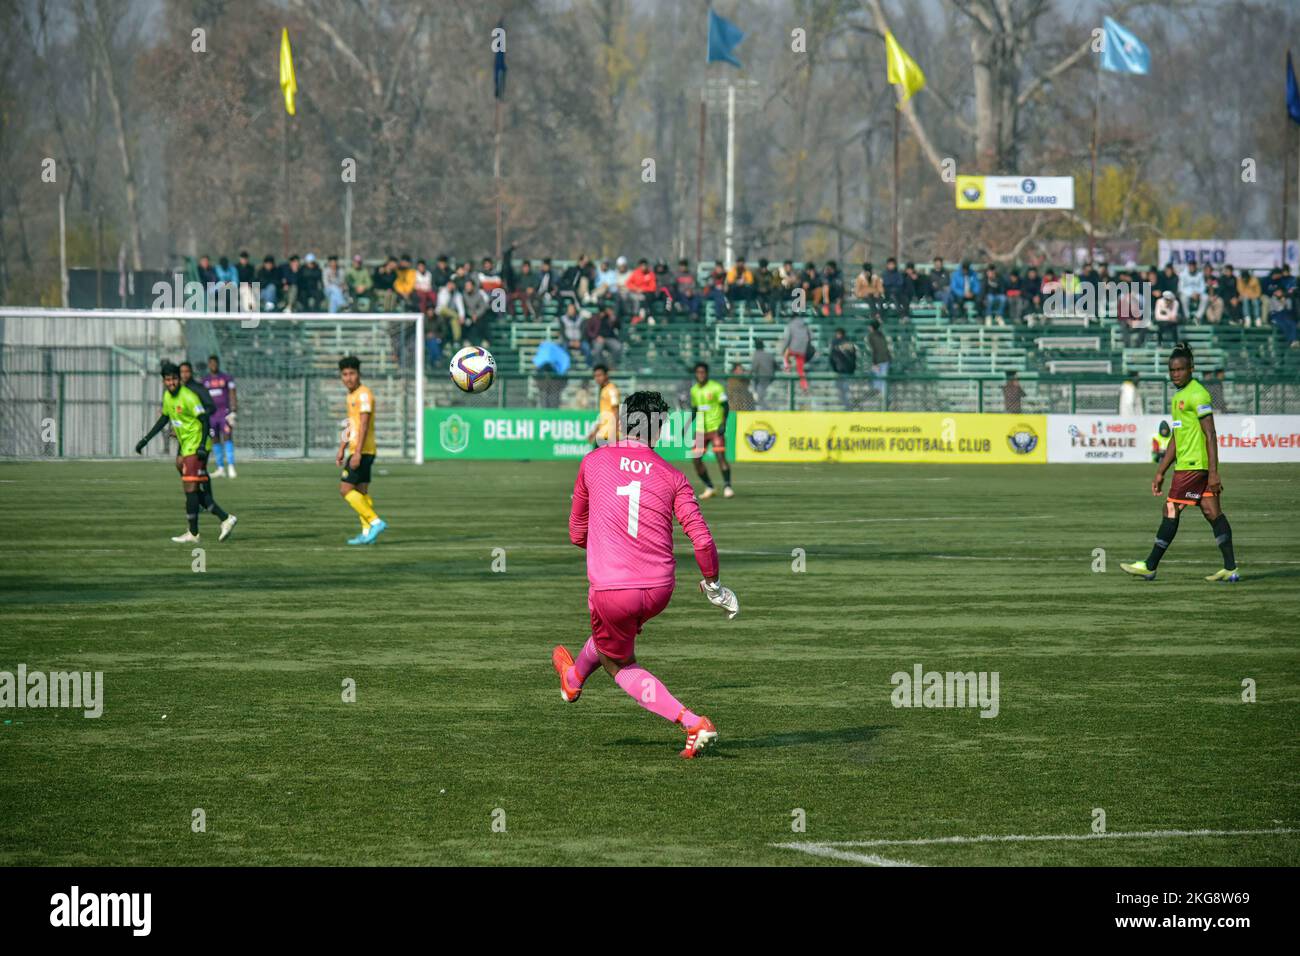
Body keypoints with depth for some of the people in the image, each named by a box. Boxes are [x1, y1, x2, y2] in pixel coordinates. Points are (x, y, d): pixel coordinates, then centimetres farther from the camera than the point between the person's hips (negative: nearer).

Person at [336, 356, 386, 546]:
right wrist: (341, 450, 23)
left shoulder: (364, 395, -14)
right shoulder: (351, 395, 17)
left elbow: (364, 425, -20)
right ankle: (367, 533, 8)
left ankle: (375, 522, -13)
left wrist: (357, 452, -25)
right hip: (356, 450, 10)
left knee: (345, 489, -12)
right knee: (361, 491, 8)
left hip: (362, 451, -10)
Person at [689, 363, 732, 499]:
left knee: (720, 456, -16)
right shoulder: (694, 390, 11)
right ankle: (709, 488, 11)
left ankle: (727, 486, -12)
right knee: (696, 460, -1)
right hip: (700, 430, 6)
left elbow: (725, 406, -8)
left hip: (716, 428, -6)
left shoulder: (716, 388, -7)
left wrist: (723, 424, -19)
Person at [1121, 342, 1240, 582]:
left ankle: (1150, 567, 0)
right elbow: (1176, 439, 24)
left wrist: (1213, 472, -21)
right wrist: (1160, 472, 23)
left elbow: (1210, 435, -16)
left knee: (1171, 512, -5)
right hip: (1186, 463, 10)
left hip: (1192, 465, -10)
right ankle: (1231, 569, 2)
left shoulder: (1197, 395, -11)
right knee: (1213, 513, 5)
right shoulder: (1178, 397, 19)